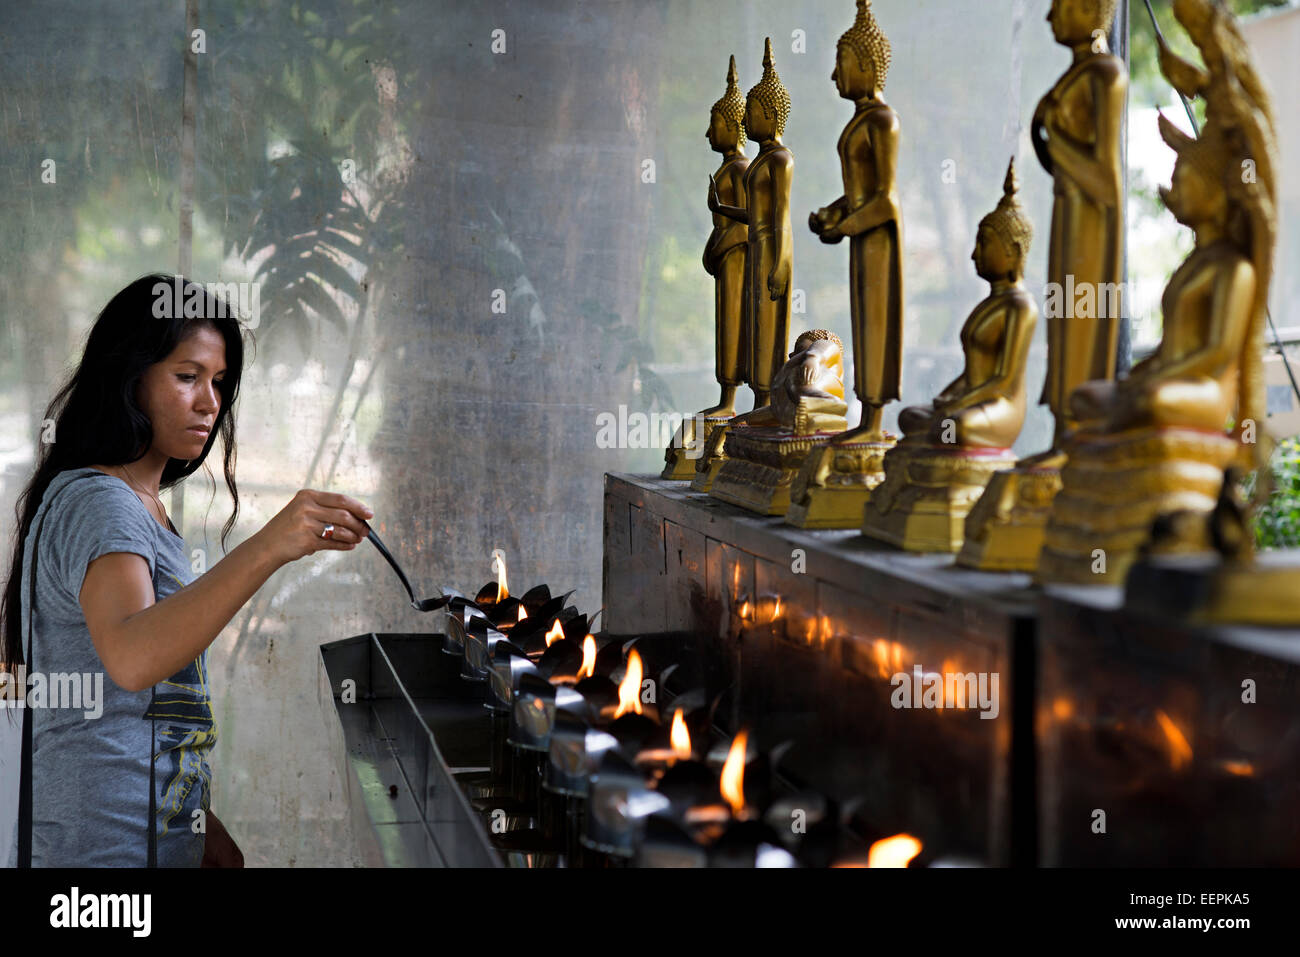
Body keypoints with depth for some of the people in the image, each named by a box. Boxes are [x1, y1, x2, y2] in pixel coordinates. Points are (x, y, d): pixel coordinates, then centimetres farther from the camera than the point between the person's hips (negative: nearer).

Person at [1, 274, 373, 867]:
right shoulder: (96, 503, -14)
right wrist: (267, 548, -44)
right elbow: (131, 657, -35)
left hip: (157, 841, 10)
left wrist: (200, 829, 12)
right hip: (103, 847, -10)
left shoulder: (139, 506, 17)